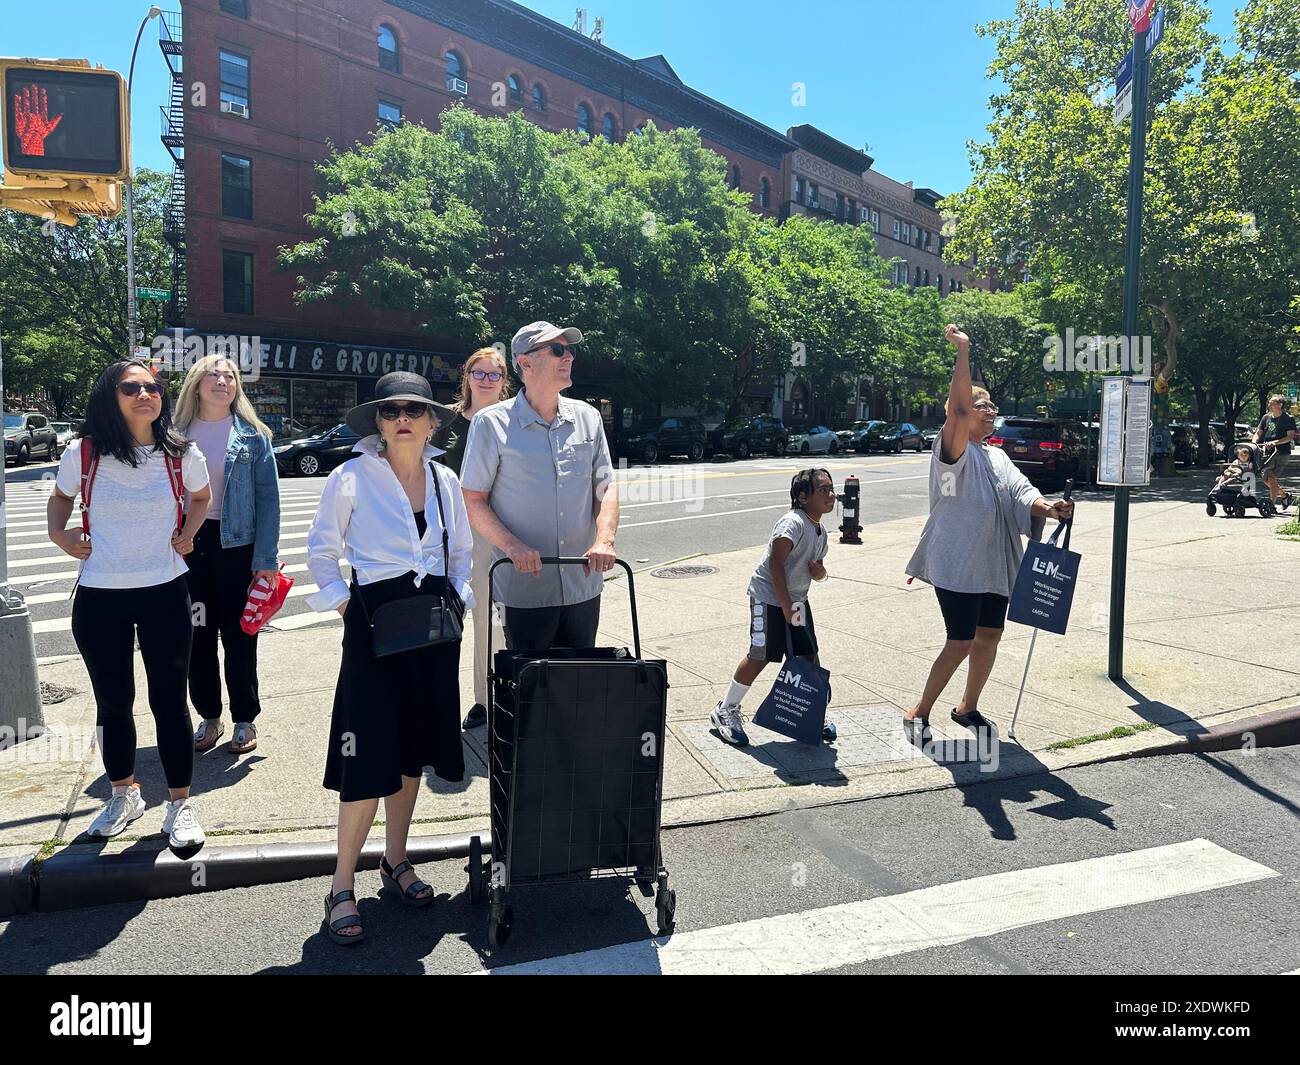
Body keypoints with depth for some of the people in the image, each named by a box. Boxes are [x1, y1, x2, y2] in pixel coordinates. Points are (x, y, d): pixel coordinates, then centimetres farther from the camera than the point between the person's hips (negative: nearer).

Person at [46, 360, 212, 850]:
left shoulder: (182, 455, -5)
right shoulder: (83, 454, -6)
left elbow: (201, 498, 16)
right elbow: (61, 498, 15)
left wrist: (187, 533, 0)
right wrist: (59, 534, -2)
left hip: (165, 593, -1)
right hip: (99, 597, 1)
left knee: (169, 701, 3)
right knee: (113, 701, 14)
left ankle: (181, 805, 18)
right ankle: (124, 795, 36)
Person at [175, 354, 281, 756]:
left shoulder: (252, 436, -2)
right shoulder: (178, 434, 4)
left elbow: (268, 497, -5)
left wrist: (266, 558, -11)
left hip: (236, 543, -2)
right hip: (189, 542, 3)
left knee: (239, 634, 5)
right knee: (197, 634, 10)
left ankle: (245, 720, 19)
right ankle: (209, 717, 25)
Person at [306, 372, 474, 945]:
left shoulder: (445, 481, 6)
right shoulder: (351, 478, -6)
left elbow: (462, 551, 17)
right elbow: (321, 553, 2)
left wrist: (457, 597, 4)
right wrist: (346, 607, -7)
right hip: (375, 618, -5)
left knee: (414, 747, 13)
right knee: (369, 755, -5)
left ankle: (396, 860, 30)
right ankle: (342, 885, 10)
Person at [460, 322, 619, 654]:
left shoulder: (588, 417, 8)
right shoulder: (492, 423, -5)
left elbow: (606, 488, 9)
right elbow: (473, 500, -4)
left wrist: (604, 541, -9)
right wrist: (513, 546, -19)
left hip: (584, 585, 4)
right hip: (524, 587, -4)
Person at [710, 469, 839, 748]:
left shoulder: (821, 532, 8)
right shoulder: (793, 523, -20)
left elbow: (817, 571, 19)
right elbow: (776, 563, -27)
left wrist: (820, 571, -7)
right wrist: (786, 607, -26)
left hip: (797, 599, 8)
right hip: (769, 597, -8)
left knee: (810, 655, 7)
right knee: (760, 657, -4)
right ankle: (725, 710, 11)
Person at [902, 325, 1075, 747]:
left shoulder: (998, 458, 16)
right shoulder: (955, 452, -8)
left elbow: (1021, 494, 2)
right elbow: (958, 410, -26)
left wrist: (1048, 509, -19)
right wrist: (963, 351, -27)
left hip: (994, 565, 8)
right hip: (956, 564, -8)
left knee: (990, 636, 12)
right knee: (961, 643, -8)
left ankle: (968, 707, 30)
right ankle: (919, 713, 7)